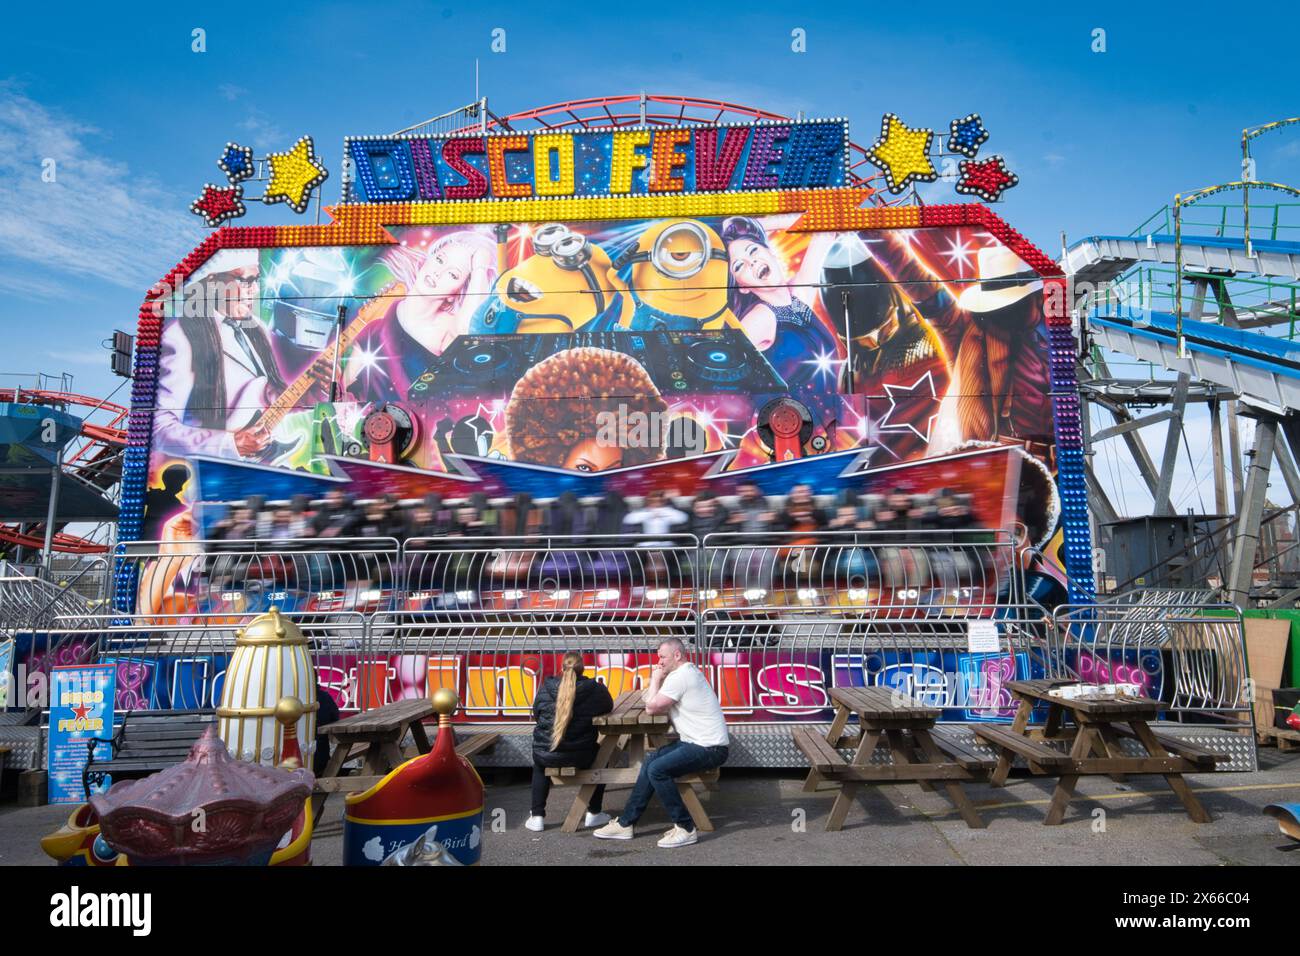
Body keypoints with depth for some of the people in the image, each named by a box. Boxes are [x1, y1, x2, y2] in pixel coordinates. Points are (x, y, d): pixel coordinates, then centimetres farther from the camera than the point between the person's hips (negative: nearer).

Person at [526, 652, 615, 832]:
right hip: (580, 757, -1)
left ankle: (537, 817, 31)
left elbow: (536, 714, 9)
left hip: (546, 755, 2)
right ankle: (594, 813, 33)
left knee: (539, 766, 38)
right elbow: (608, 707, 10)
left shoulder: (545, 688, -5)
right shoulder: (595, 689, -9)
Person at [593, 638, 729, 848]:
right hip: (700, 743, 11)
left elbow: (652, 707, -13)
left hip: (709, 748, -11)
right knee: (651, 763, 7)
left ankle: (685, 828, -9)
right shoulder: (689, 672, 17)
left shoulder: (680, 677, -16)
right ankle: (626, 823, 14)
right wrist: (657, 680, 4)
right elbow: (659, 704, 18)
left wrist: (656, 679, -1)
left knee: (657, 769, -21)